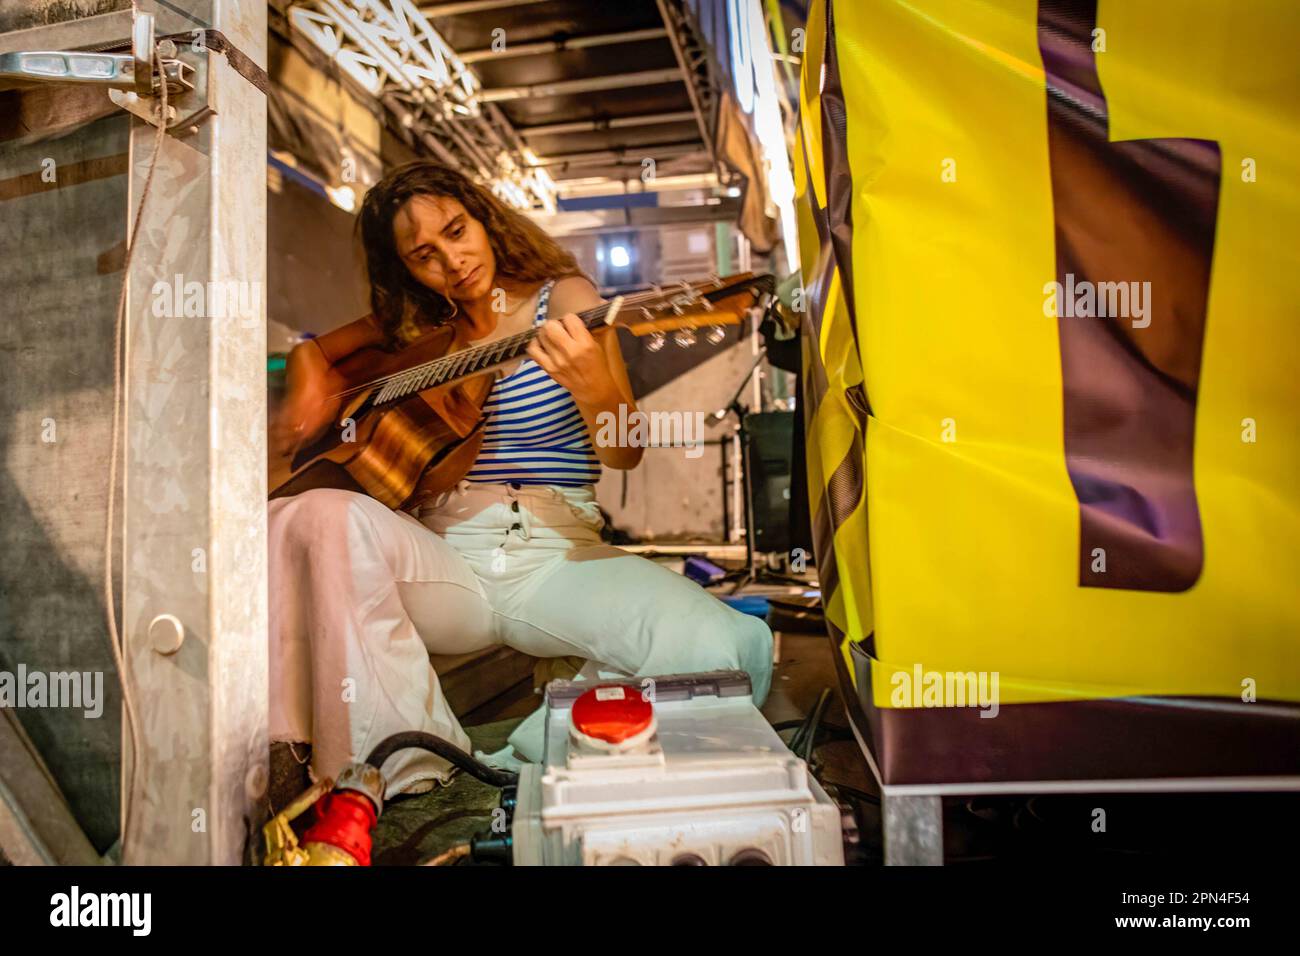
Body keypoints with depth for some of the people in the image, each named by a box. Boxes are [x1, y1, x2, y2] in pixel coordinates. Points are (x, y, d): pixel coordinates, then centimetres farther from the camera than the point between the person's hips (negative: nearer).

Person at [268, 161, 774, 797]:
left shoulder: (561, 299, 4)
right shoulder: (415, 328, 15)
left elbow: (625, 455, -6)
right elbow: (311, 349, 31)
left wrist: (594, 390, -28)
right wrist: (310, 383, 6)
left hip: (558, 559, -2)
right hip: (440, 566, 3)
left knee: (736, 649, -27)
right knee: (321, 516, -30)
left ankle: (528, 759, -14)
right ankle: (406, 767, -18)